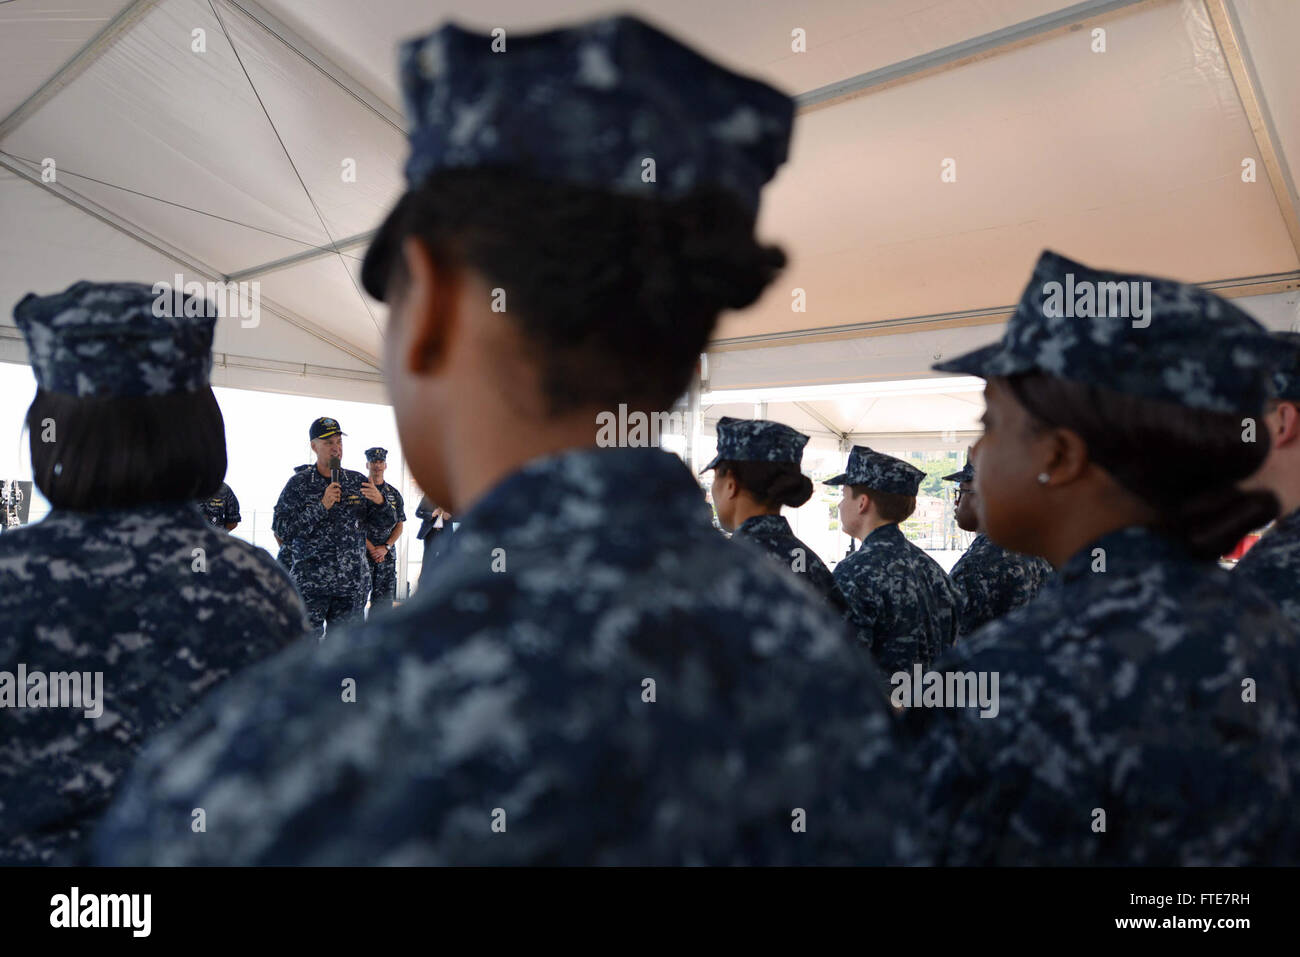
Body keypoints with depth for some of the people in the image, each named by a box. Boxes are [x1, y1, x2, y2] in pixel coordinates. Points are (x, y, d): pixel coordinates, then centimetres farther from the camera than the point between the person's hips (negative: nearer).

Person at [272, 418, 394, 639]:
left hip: (353, 584, 3)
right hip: (310, 583, -2)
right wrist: (322, 506, -16)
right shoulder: (299, 484, 1)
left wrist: (379, 502, -12)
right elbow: (282, 530, -8)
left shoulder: (359, 482, 8)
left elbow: (381, 528, 9)